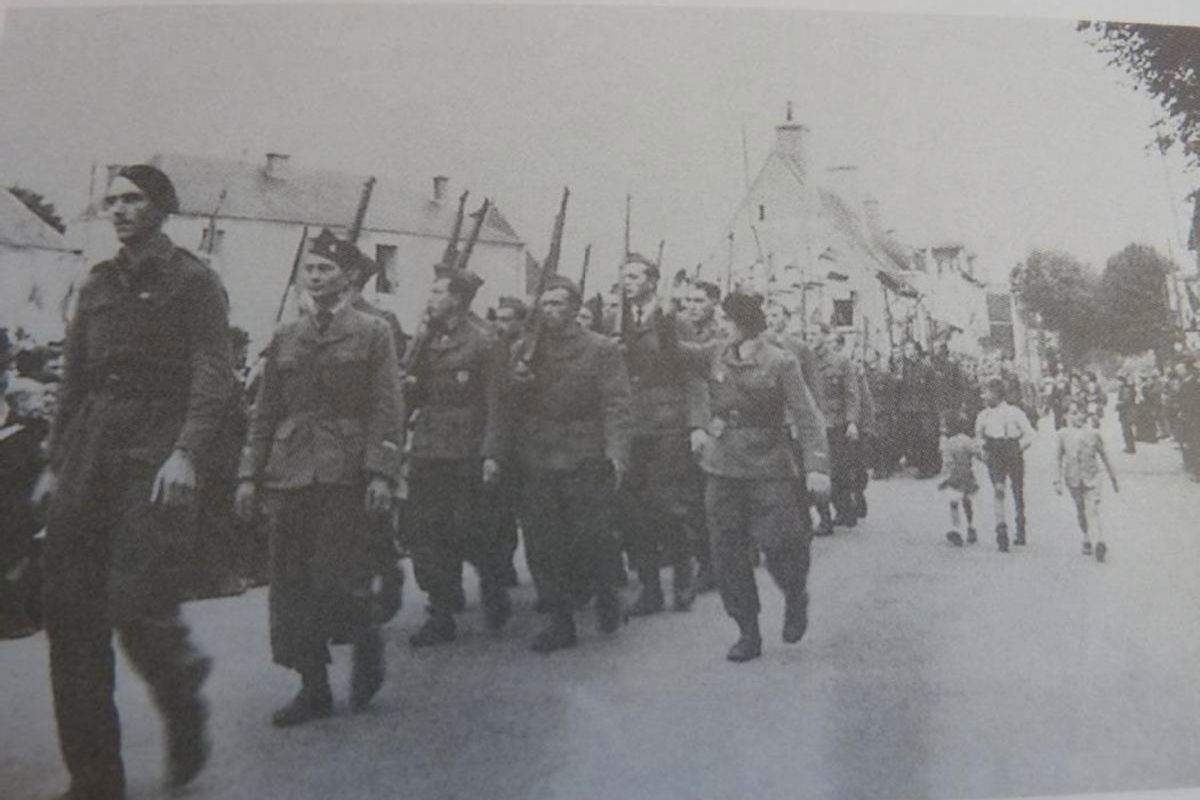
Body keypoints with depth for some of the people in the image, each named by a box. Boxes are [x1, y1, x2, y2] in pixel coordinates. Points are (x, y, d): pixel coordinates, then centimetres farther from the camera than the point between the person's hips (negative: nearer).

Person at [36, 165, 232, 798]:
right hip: (89, 461, 6)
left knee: (136, 603, -14)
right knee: (70, 612, 4)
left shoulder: (192, 281, 0)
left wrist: (187, 453, -20)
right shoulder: (98, 284, 18)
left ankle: (184, 708, 19)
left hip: (155, 460, -6)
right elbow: (74, 379, 19)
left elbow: (213, 376, -9)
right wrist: (56, 461, 16)